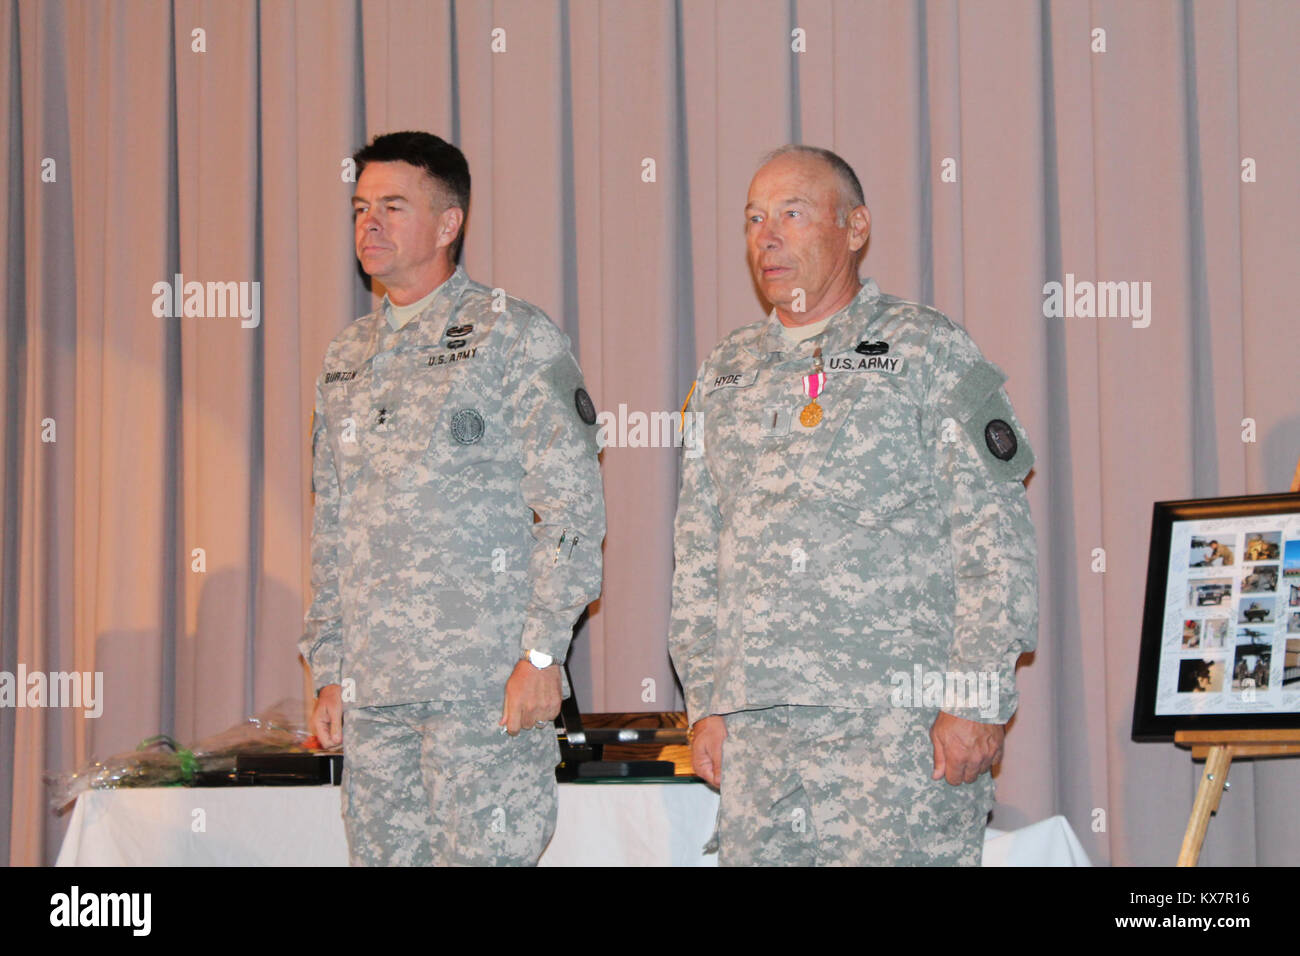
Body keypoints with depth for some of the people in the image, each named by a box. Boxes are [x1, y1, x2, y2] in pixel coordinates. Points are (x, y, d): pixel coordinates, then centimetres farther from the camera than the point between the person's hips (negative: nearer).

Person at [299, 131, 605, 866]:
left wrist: (543, 653, -14)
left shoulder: (514, 337, -1)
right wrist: (330, 669, 14)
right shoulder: (347, 358, 17)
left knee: (482, 853, -6)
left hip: (483, 682, -6)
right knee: (384, 854, 7)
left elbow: (573, 506, -7)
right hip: (371, 687, 6)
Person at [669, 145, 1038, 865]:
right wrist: (706, 703, 11)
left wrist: (976, 702, -10)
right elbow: (696, 554, 19)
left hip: (899, 723, -4)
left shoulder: (927, 353, 2)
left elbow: (995, 539, -4)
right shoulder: (724, 374, 17)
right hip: (757, 727, 5)